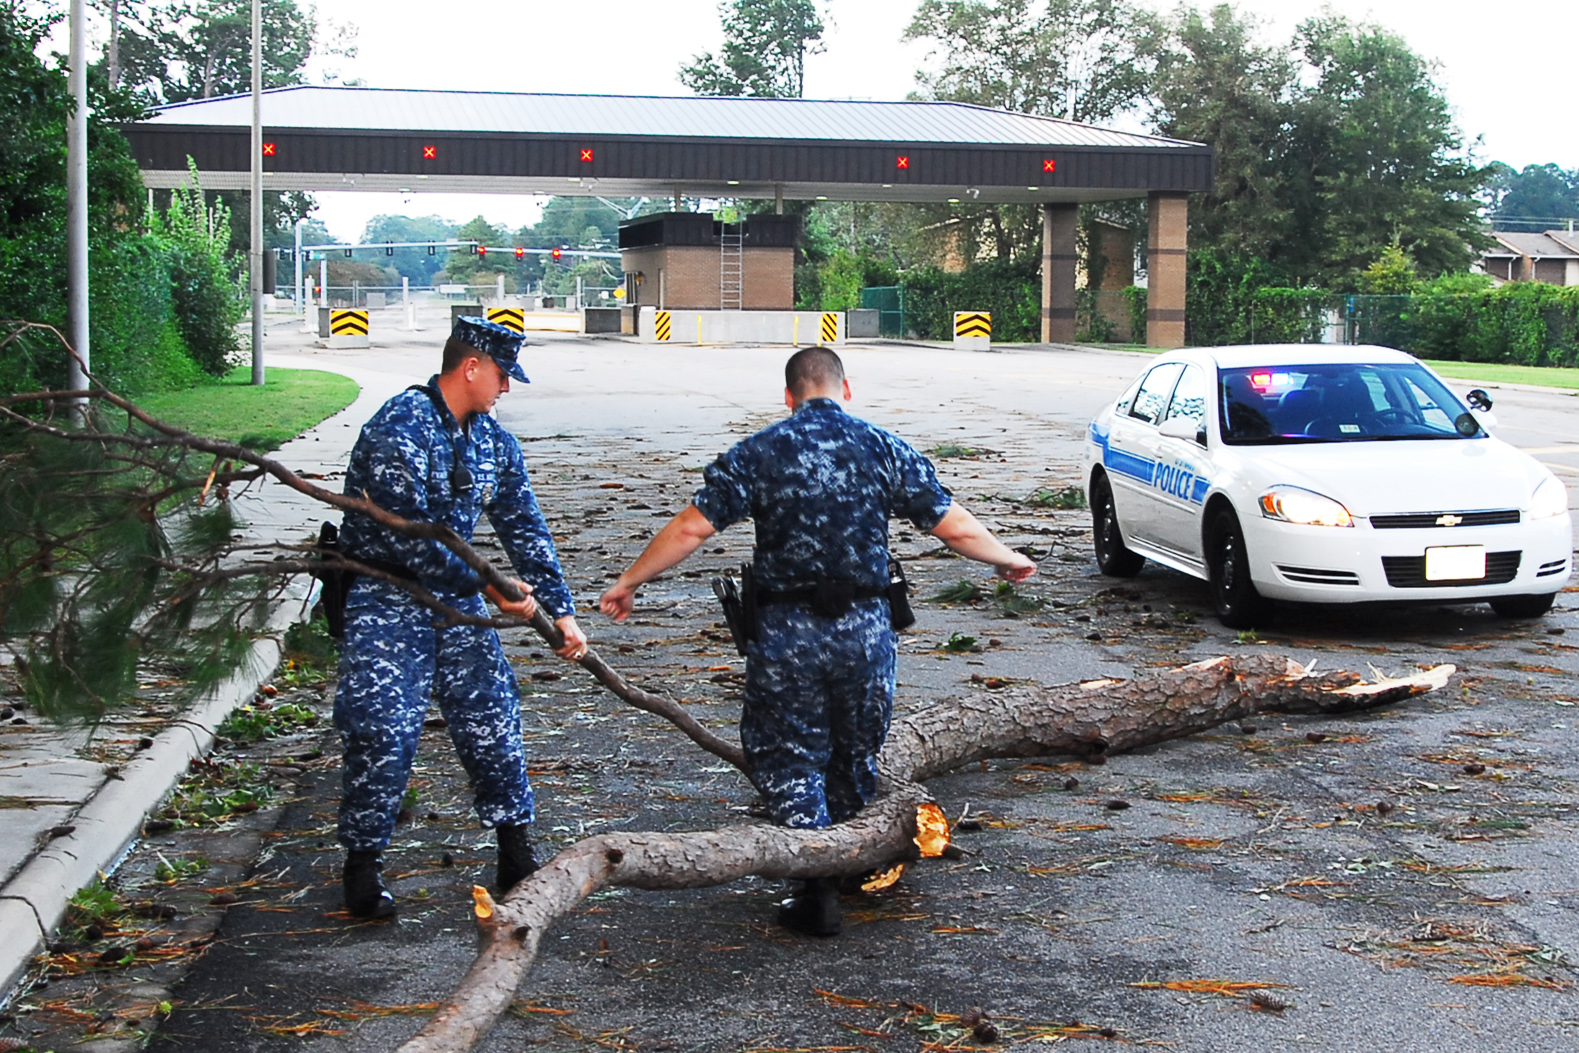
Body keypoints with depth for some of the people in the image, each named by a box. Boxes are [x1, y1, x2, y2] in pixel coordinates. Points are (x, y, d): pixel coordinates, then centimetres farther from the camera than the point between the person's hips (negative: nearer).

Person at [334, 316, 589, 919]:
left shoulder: (495, 443, 7)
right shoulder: (398, 428, -18)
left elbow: (525, 529, 10)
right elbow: (408, 537, -24)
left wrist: (561, 611, 5)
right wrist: (489, 588, -21)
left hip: (455, 596, 7)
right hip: (385, 594, -6)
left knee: (492, 721, 1)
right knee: (384, 730, -11)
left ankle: (517, 860, 13)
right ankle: (363, 868, 5)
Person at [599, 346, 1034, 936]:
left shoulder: (756, 454, -4)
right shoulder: (885, 449, 1)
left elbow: (692, 528, -7)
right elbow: (954, 527, 3)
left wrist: (628, 583, 4)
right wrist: (1008, 560, 21)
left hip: (786, 632, -2)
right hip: (865, 629, 3)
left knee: (789, 759, 9)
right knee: (856, 754, 21)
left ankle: (818, 888, 1)